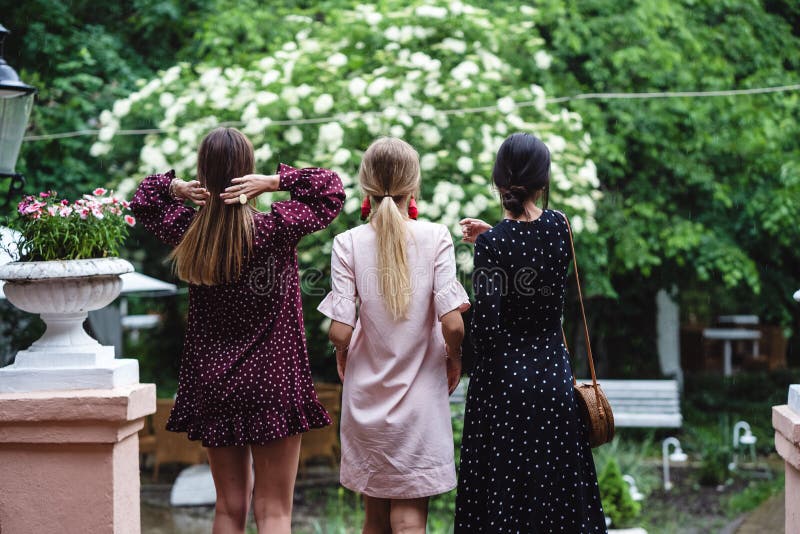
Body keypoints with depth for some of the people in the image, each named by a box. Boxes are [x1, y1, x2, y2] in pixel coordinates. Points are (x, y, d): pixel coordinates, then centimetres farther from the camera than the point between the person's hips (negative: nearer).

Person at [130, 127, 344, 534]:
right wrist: (276, 181, -11)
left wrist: (176, 188, -2)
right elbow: (332, 189, -1)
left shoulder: (186, 231, -4)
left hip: (212, 386, 4)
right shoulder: (275, 229, -14)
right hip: (273, 384, -4)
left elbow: (144, 199, 17)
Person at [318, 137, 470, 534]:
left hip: (366, 395, 2)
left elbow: (340, 331, -11)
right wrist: (454, 357, 7)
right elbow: (452, 323, -14)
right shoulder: (435, 237, -8)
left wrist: (342, 353, 11)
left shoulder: (348, 243, -6)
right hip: (420, 397, -1)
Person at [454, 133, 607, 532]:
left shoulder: (492, 243, -14)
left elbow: (486, 326, -16)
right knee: (558, 490, 14)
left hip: (502, 381, -4)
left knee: (502, 497, 5)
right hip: (552, 376, 4)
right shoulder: (559, 227, -2)